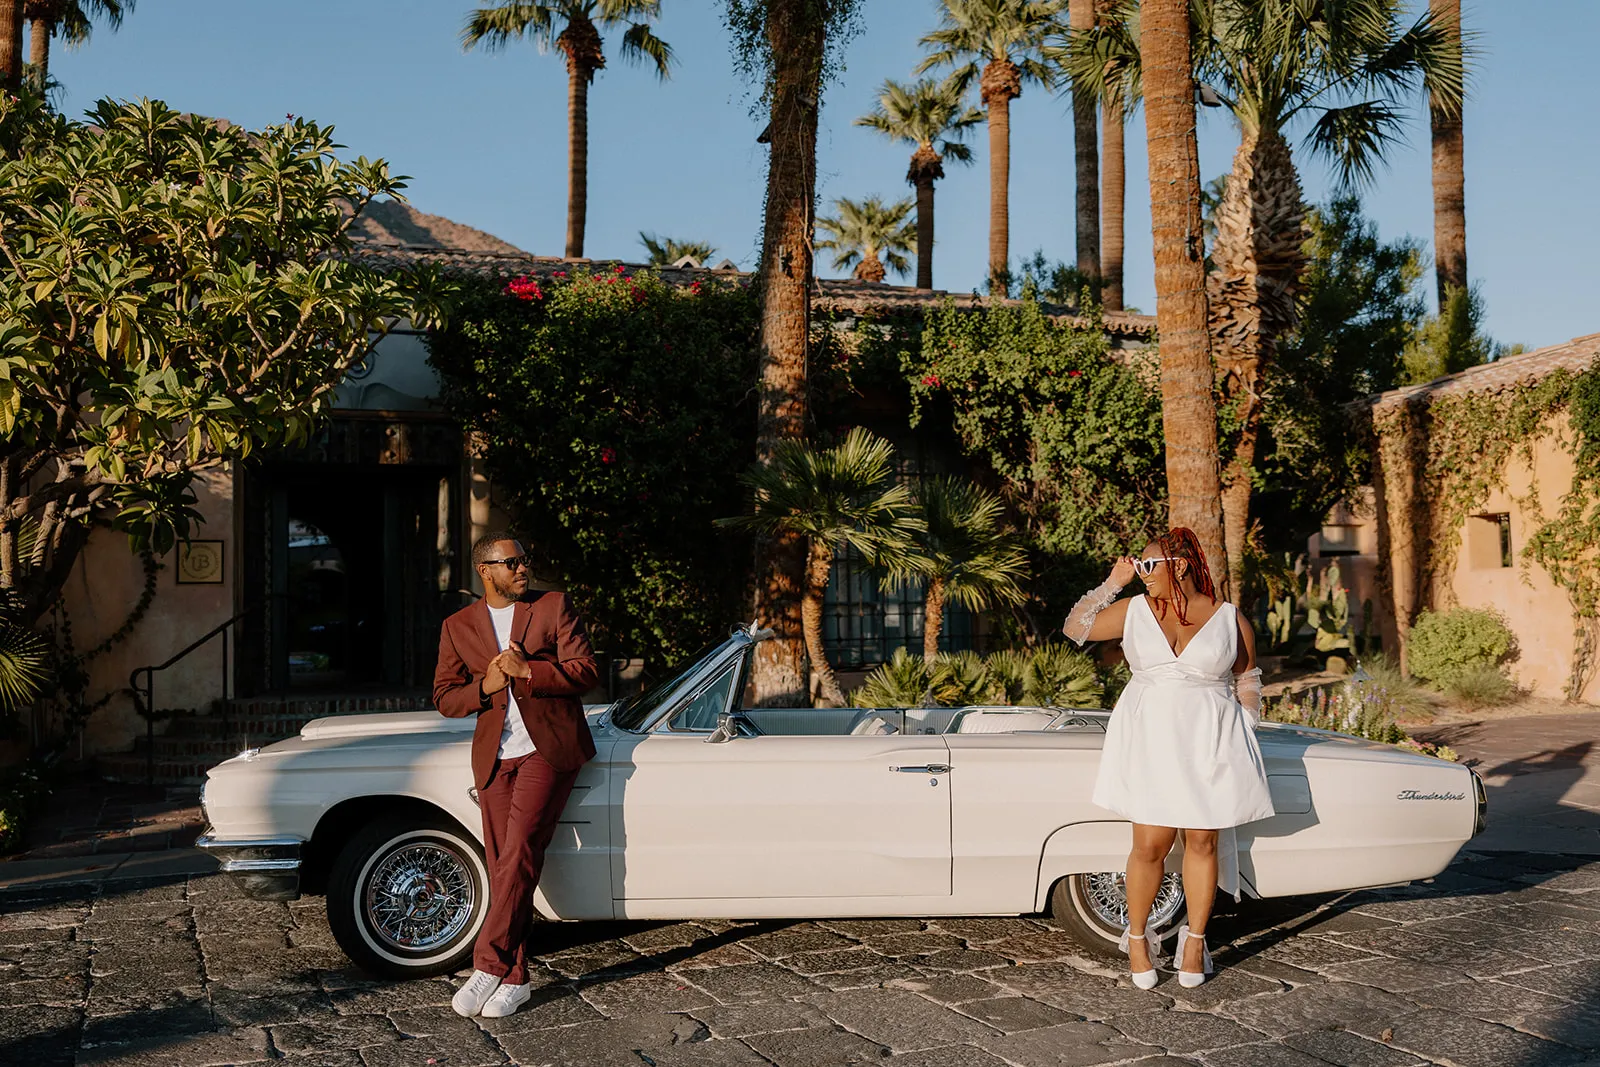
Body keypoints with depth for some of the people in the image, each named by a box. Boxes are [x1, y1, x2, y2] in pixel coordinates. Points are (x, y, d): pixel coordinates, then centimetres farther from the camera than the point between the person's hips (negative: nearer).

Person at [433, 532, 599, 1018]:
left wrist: (527, 671, -15)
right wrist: (485, 686, -10)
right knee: (505, 868, -1)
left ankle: (488, 966, -17)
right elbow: (444, 699, 9)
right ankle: (515, 979, 5)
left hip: (548, 749, -3)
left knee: (518, 854, -18)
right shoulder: (458, 627, 12)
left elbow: (585, 672, -3)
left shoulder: (554, 607, 5)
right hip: (494, 757, 3)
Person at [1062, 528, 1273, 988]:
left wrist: (1242, 740, 6)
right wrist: (1113, 582, 1)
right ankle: (1137, 936, 16)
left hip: (1209, 745, 0)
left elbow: (1248, 682, 9)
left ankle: (1195, 938, 18)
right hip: (1149, 742, 0)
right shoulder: (1134, 610, 5)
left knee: (1203, 843, 4)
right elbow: (1075, 628, 4)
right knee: (1150, 845, -2)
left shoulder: (1230, 619, 2)